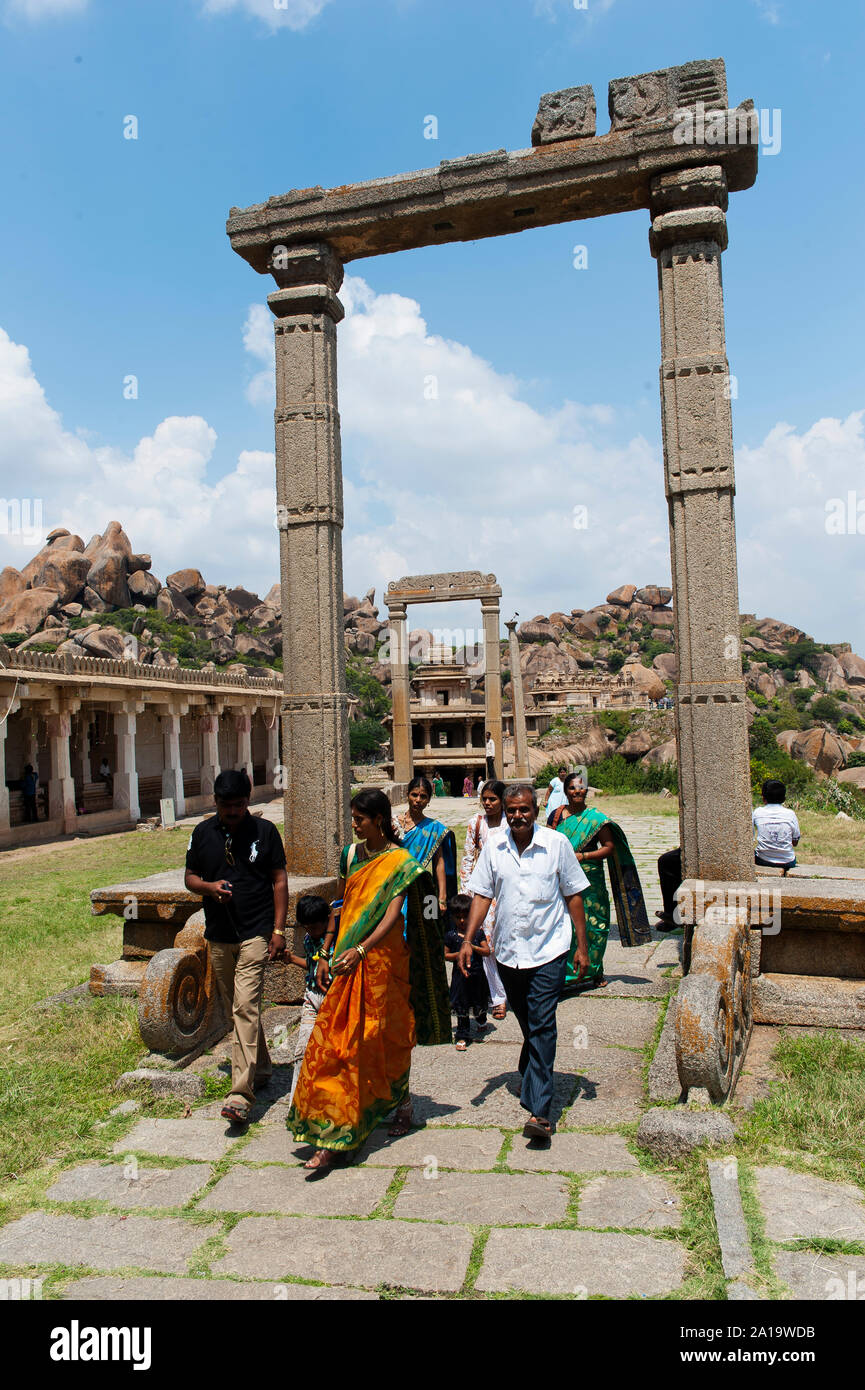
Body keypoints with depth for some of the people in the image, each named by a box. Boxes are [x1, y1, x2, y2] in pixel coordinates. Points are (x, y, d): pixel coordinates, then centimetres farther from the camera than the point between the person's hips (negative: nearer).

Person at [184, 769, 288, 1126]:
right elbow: (189, 877, 13)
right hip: (219, 935, 5)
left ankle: (241, 1094, -15)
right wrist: (209, 886, -11)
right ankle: (260, 1069, 33)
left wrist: (278, 929, -5)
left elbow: (279, 880, 1)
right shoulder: (203, 833, 6)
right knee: (234, 1009, 15)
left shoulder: (264, 831, -2)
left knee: (246, 1007, -13)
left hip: (255, 933, -5)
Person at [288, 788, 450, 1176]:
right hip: (348, 960, 5)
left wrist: (361, 950, -33)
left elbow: (393, 915, -20)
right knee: (335, 1040, 4)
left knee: (386, 1037, 4)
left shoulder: (400, 862, -10)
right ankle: (330, 1137, 14)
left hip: (383, 959, -5)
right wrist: (325, 954, 14)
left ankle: (402, 1102, 25)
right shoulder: (350, 855, 8)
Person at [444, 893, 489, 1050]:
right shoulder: (451, 935, -3)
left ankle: (481, 1019, 50)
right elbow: (445, 954, 3)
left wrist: (473, 947, -19)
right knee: (461, 1008, 2)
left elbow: (487, 952, -4)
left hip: (477, 974, 1)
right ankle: (463, 1036, 13)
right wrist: (456, 956, -15)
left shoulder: (478, 933, -2)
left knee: (480, 1004, 17)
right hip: (460, 976, -1)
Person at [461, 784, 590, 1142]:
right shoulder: (493, 848, 2)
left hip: (548, 950, -3)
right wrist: (468, 940, -3)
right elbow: (481, 895, 6)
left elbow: (573, 896, 2)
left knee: (542, 1026, -9)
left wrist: (582, 947, 0)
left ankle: (539, 1109, -7)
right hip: (508, 951, 3)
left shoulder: (556, 844, -4)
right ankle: (532, 1079, 41)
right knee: (527, 1025, 17)